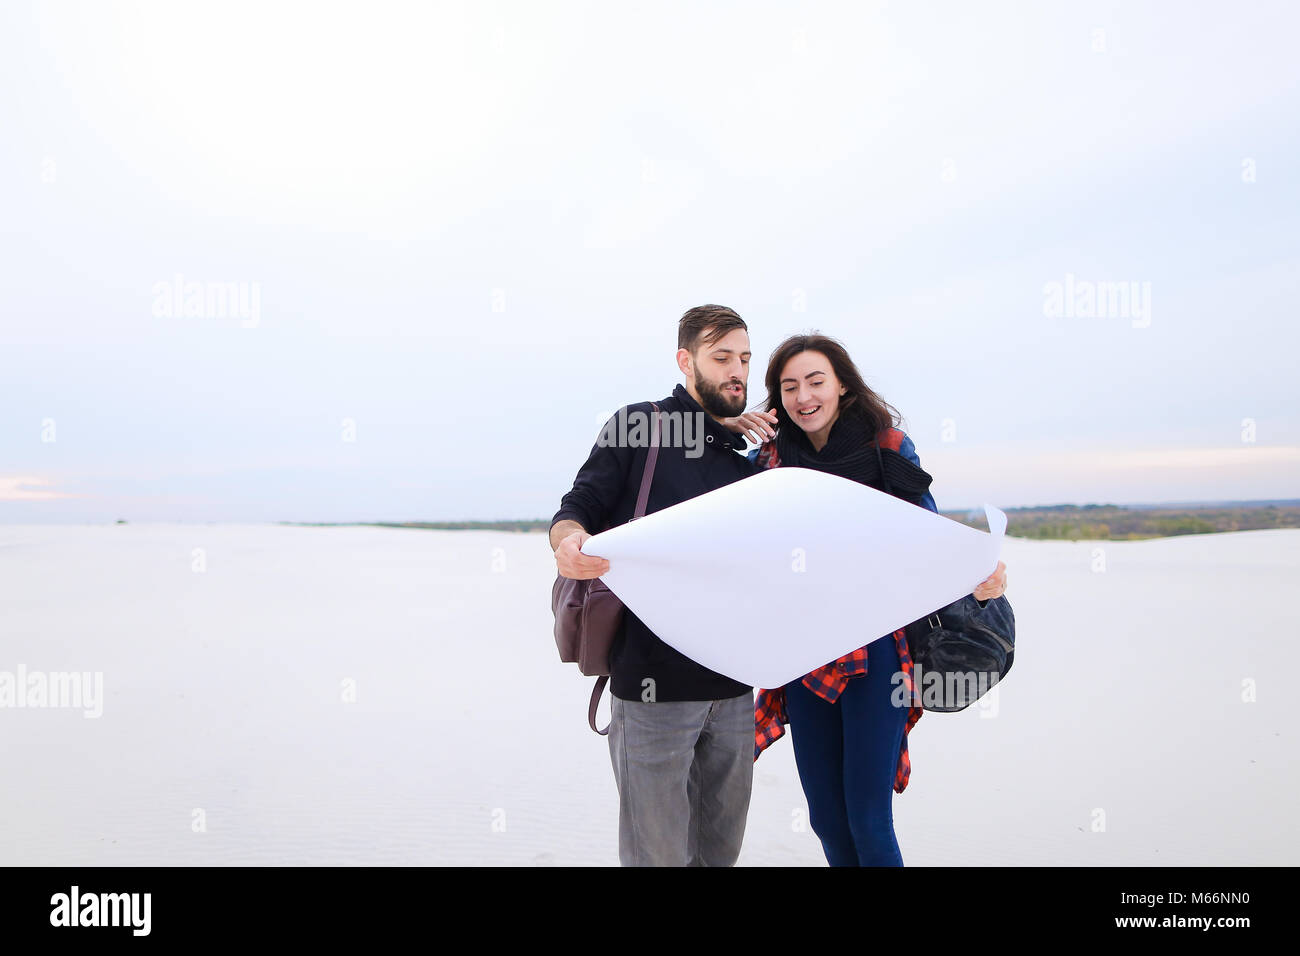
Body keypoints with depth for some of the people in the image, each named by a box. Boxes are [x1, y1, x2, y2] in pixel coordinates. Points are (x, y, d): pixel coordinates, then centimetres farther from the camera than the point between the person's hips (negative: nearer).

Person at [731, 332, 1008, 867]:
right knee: (825, 817, 12)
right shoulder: (770, 459, 3)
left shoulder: (888, 450, -4)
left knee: (867, 819, -2)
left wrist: (978, 583, -25)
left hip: (876, 653, -3)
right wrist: (730, 426, -4)